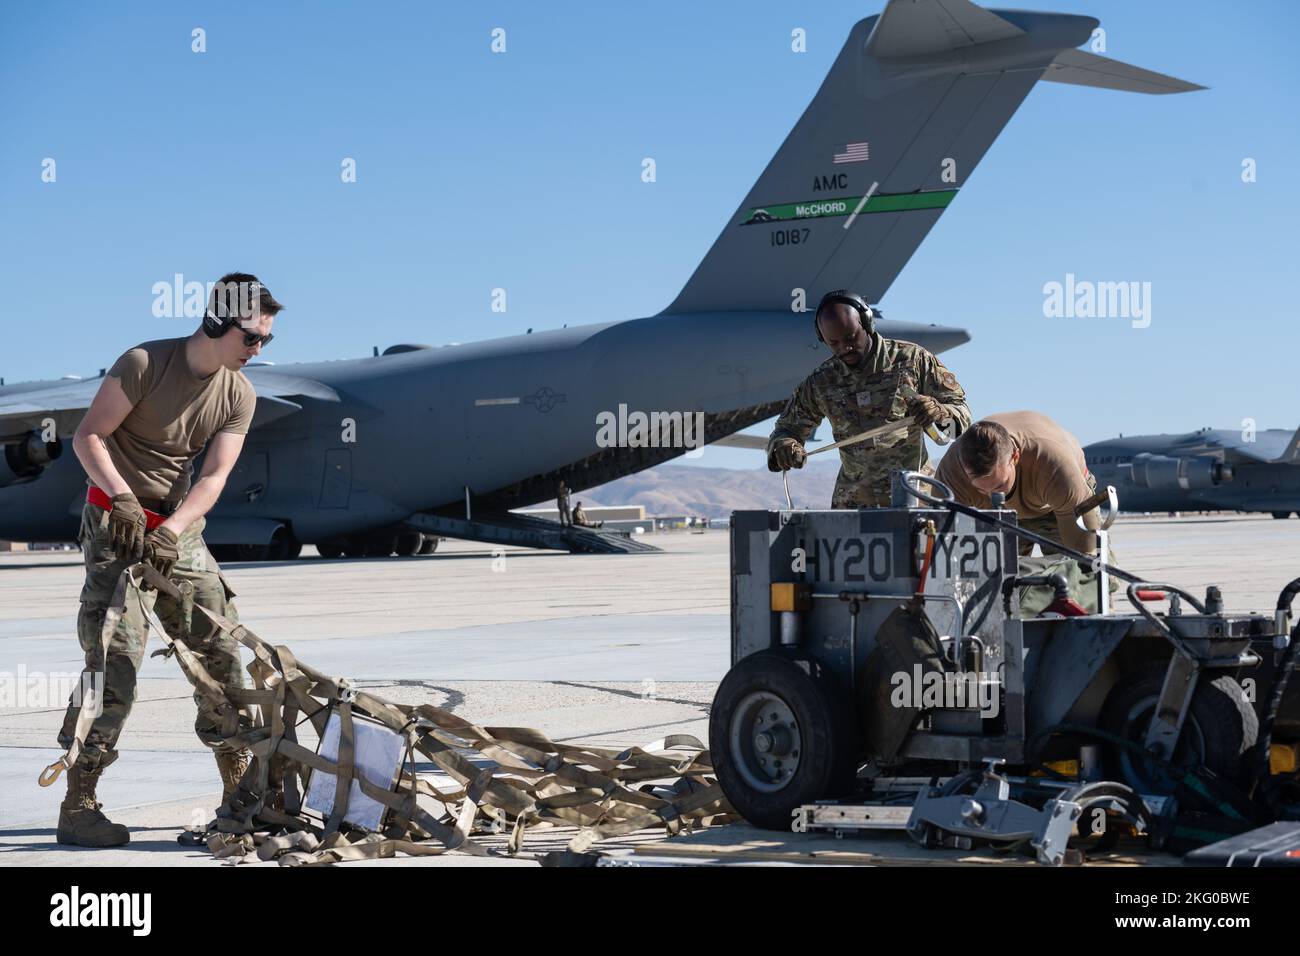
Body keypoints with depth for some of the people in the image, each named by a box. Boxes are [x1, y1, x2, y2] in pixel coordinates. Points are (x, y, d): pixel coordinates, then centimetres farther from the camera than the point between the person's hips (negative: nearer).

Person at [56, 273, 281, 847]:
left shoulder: (240, 396, 1)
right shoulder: (145, 363, -14)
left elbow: (214, 476, -6)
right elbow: (88, 436, -13)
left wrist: (171, 530, -21)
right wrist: (122, 497, -27)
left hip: (180, 529, 6)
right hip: (116, 522, -6)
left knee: (220, 651, 5)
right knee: (116, 661, -14)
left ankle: (240, 793, 15)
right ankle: (78, 807, -10)